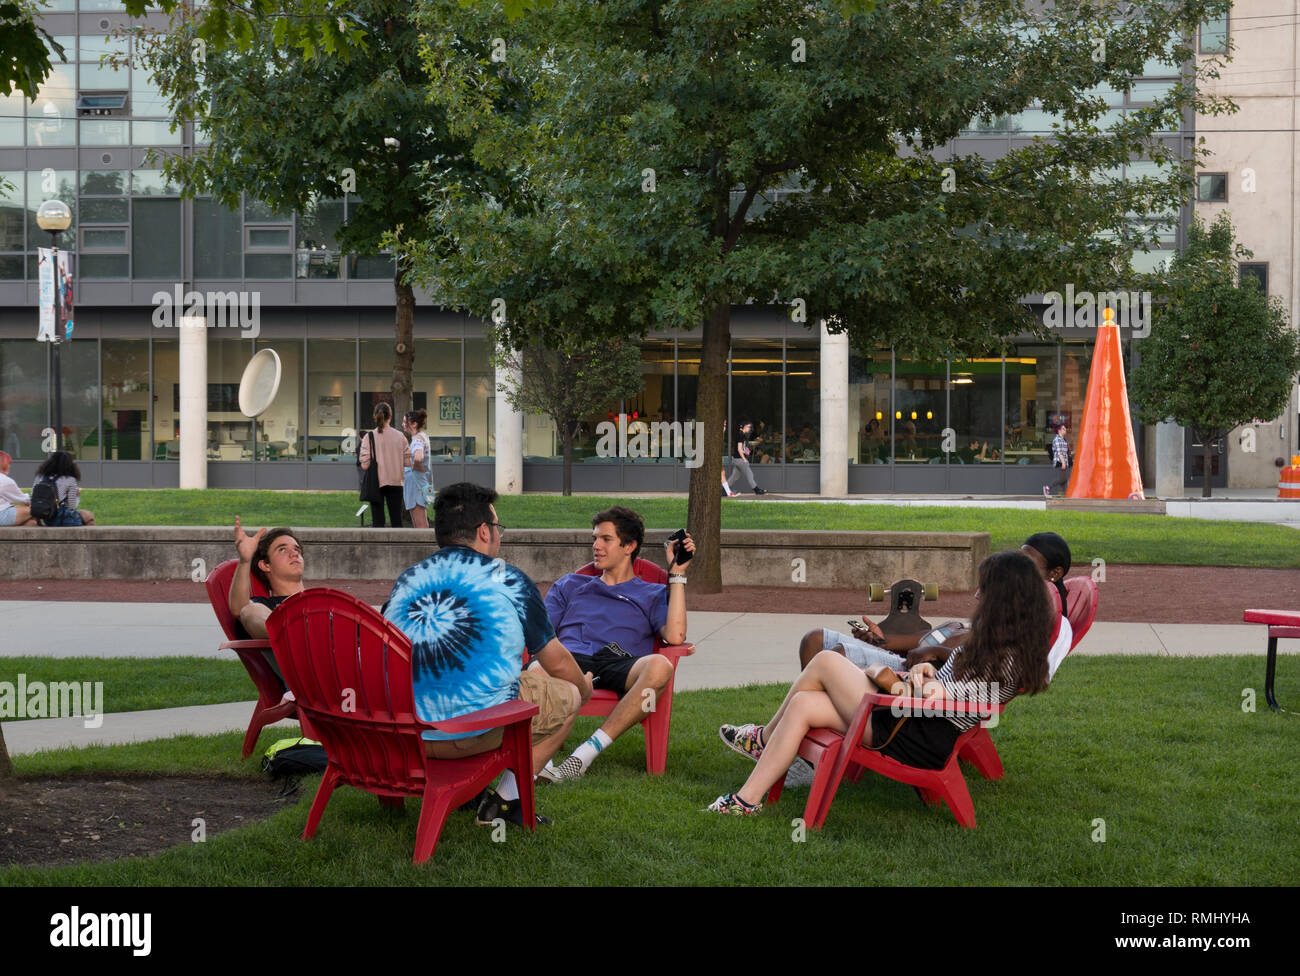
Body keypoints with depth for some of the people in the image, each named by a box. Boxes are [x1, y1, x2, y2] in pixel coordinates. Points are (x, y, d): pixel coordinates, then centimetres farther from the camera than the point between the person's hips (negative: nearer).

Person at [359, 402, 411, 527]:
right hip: (396, 483, 2)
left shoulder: (369, 437, -8)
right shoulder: (400, 436, -2)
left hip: (376, 483, -2)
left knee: (377, 521, 3)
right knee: (396, 521, 7)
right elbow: (408, 462, -1)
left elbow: (365, 465, -11)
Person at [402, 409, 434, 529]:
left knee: (420, 525, -9)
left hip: (416, 481, -10)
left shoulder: (418, 439, -16)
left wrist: (416, 467, -18)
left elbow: (418, 457, -36)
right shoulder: (423, 436, 14)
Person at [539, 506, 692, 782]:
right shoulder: (570, 586, 35)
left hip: (620, 663, 0)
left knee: (659, 666, -37)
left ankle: (588, 752, -37)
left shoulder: (653, 595, 27)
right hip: (572, 659, 1)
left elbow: (674, 636, 5)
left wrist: (677, 574, 10)